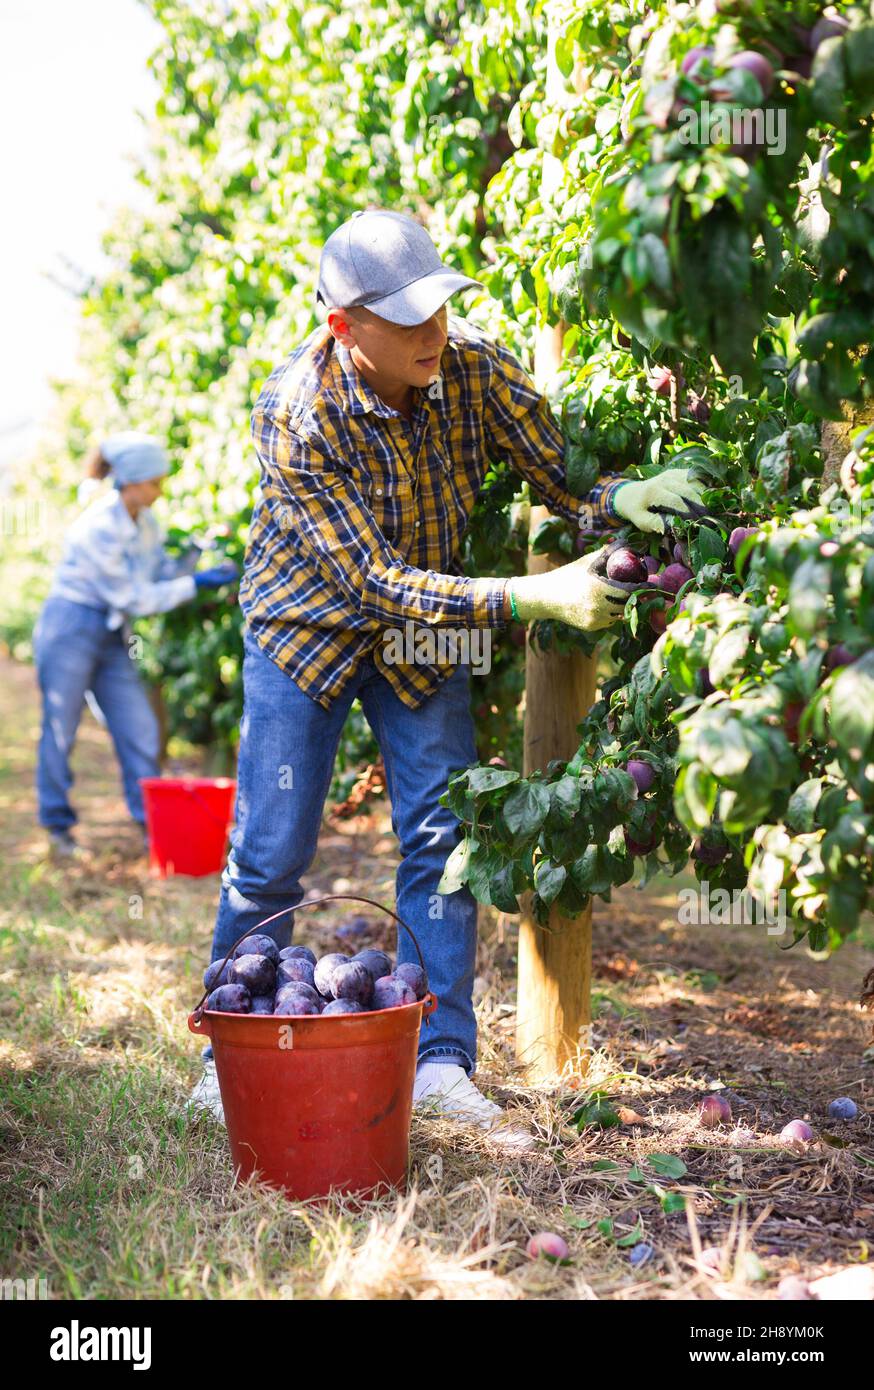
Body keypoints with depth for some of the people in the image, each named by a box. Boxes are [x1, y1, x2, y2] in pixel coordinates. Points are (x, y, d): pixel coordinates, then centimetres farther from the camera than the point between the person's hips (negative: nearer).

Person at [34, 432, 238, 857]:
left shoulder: (145, 522, 2)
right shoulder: (98, 527, -23)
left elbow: (160, 572, 9)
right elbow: (129, 597, -20)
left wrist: (190, 562, -12)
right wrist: (195, 584, -19)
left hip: (112, 638, 8)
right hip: (71, 630, -8)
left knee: (139, 727, 3)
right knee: (60, 730, 4)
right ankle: (57, 825, 15)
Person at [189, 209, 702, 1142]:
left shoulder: (475, 367, -20)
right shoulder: (297, 417, -31)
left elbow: (559, 473, -13)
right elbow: (380, 583, -33)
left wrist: (618, 499, -38)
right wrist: (535, 598, -42)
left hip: (425, 636, 3)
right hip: (310, 629, -3)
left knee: (442, 837, -3)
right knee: (269, 856, -1)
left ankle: (440, 1060, 6)